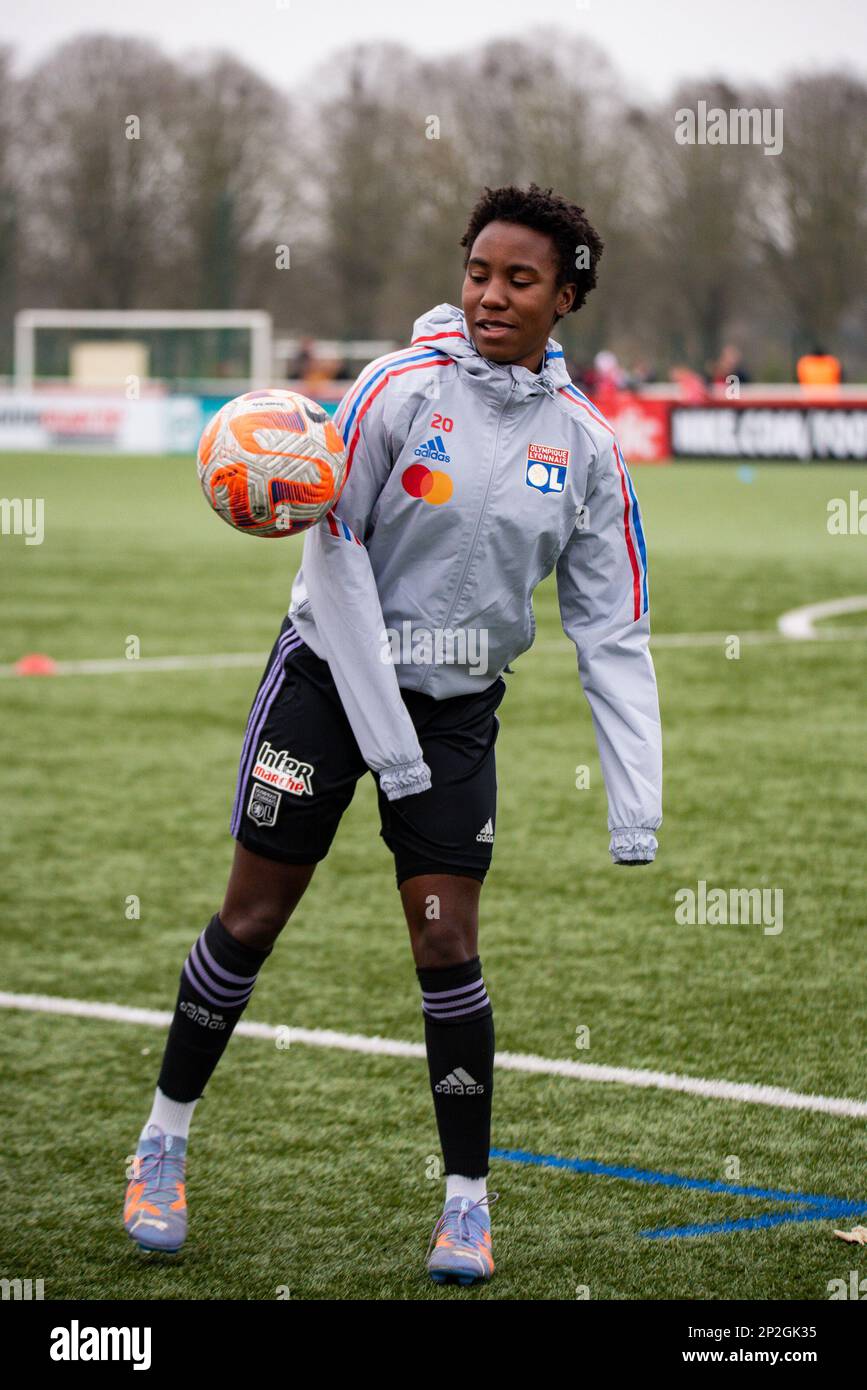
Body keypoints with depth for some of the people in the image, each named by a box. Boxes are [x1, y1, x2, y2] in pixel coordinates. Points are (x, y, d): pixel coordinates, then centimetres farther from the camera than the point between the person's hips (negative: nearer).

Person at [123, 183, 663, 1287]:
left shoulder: (586, 448, -3)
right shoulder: (404, 387, -14)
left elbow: (613, 635, 0)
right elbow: (336, 556, -13)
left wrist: (636, 812, -7)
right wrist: (386, 737, -16)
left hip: (459, 708, 2)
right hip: (330, 671, -2)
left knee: (447, 948, -3)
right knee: (250, 920, 1)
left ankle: (468, 1202, 9)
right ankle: (164, 1140, 20)